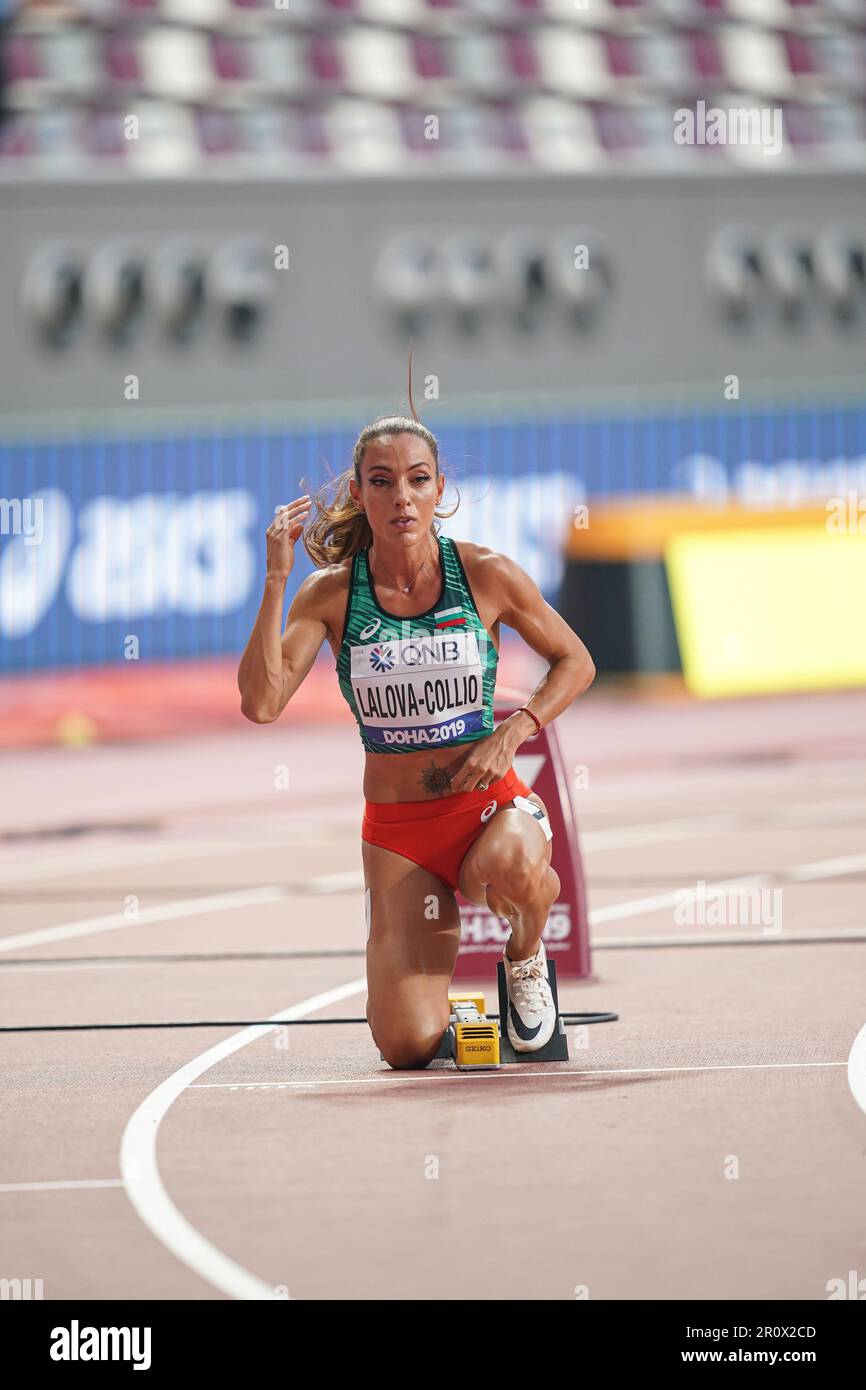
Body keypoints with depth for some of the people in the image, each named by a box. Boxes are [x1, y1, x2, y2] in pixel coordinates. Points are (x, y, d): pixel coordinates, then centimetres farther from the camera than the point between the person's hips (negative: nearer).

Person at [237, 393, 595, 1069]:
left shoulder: (486, 575, -5)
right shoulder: (332, 594, -4)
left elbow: (575, 662, 8)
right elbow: (261, 703, -16)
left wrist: (512, 734, -8)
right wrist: (276, 580, -21)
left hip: (490, 801, 0)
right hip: (396, 828, 0)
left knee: (509, 869, -40)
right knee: (410, 1046, -15)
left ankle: (527, 955, -2)